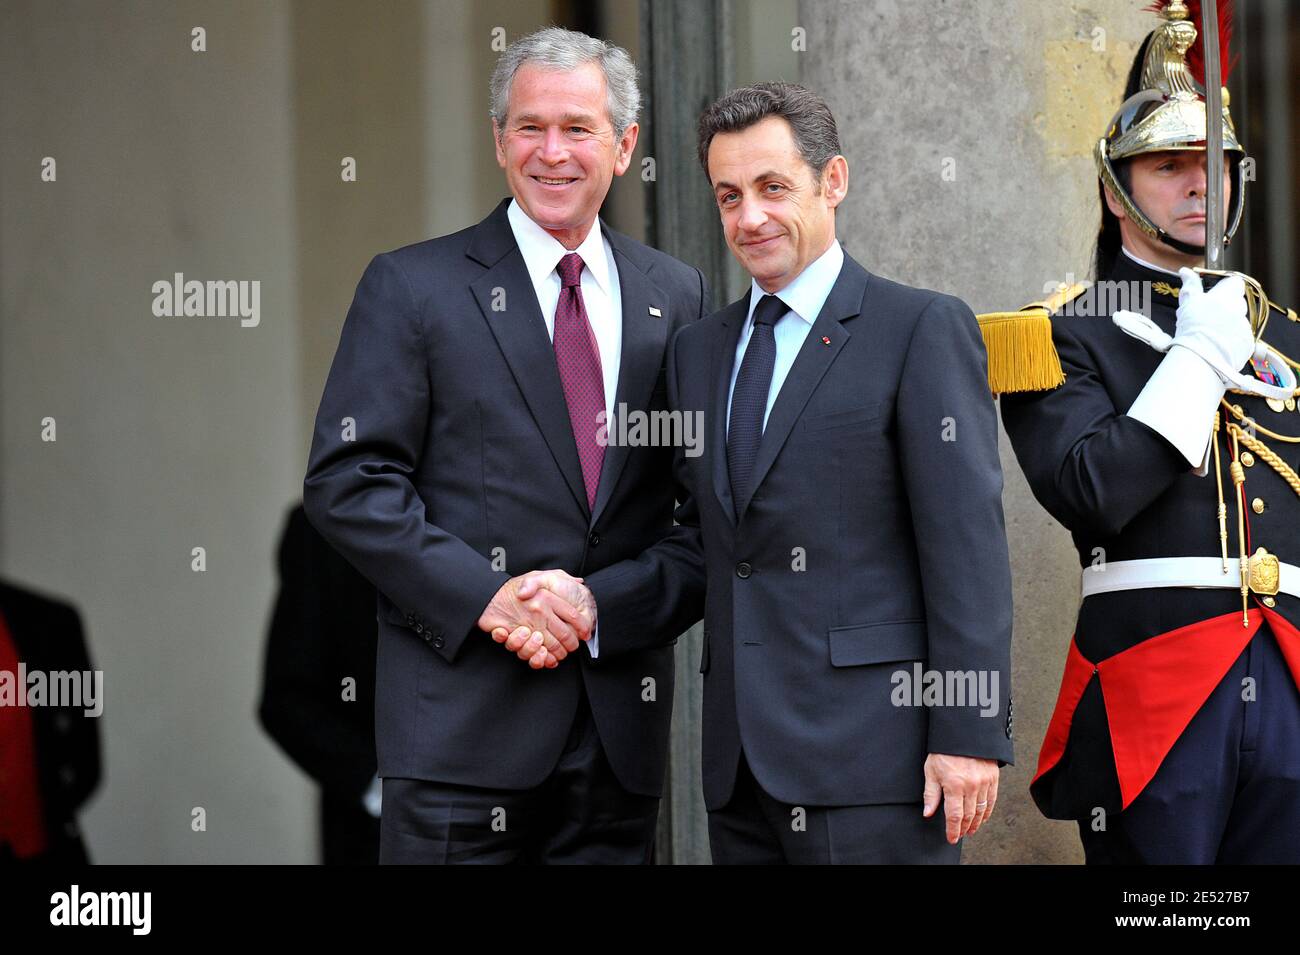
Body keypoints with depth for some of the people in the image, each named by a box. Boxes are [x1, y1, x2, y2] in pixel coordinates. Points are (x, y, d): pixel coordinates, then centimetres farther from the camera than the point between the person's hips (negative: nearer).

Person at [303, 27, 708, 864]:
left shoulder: (680, 298, 11)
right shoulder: (411, 287, 2)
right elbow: (347, 481, -4)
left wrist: (598, 605, -9)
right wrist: (488, 597, -14)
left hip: (624, 724, 3)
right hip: (462, 718, -3)